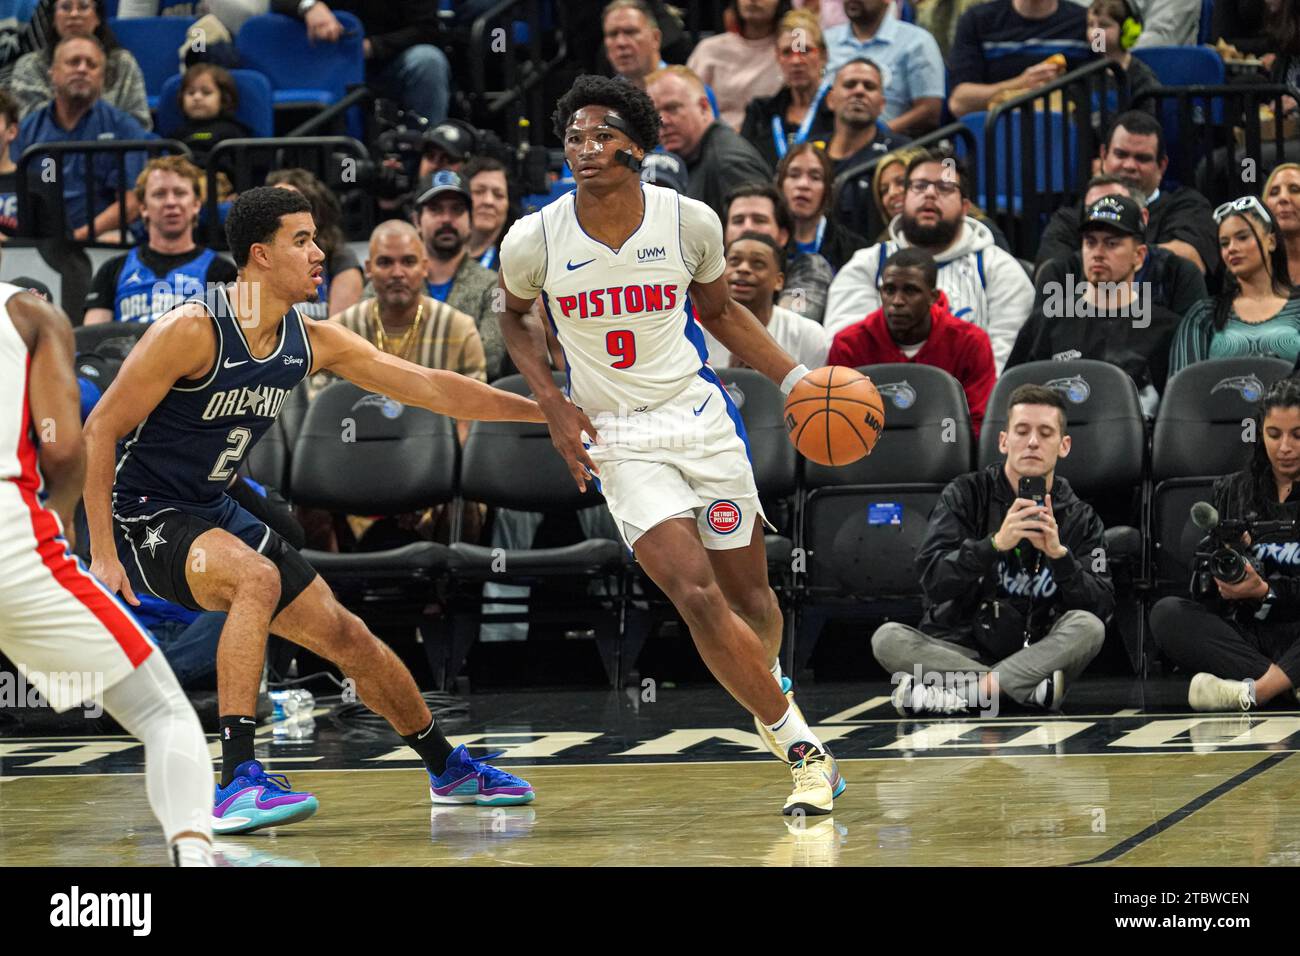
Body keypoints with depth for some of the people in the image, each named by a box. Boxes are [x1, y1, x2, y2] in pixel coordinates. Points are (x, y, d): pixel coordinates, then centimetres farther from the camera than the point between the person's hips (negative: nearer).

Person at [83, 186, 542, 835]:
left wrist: (545, 411, 0)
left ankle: (449, 769, 32)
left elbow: (427, 387, 3)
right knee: (257, 579, -36)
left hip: (214, 513, 8)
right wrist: (103, 554, -23)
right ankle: (237, 783, -37)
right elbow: (100, 430, -19)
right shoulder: (192, 331, -22)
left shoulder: (314, 342, -1)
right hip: (143, 516, -8)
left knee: (347, 636, 10)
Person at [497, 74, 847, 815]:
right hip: (618, 439, -2)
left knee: (748, 592, 10)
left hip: (702, 419, 2)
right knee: (696, 595, -18)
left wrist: (795, 379, 1)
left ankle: (768, 690, 46)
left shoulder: (691, 222, -9)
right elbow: (514, 318, 9)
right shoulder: (536, 240, -12)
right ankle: (802, 749, -6)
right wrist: (554, 404, -4)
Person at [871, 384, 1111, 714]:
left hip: (1037, 656, 0)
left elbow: (1102, 606, -7)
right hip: (960, 648, 0)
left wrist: (1058, 553, -22)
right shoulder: (966, 495, 1)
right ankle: (1036, 689, -32)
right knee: (887, 638, -27)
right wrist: (995, 544, -29)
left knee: (1088, 628, -28)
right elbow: (932, 580, -13)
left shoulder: (1080, 519, 6)